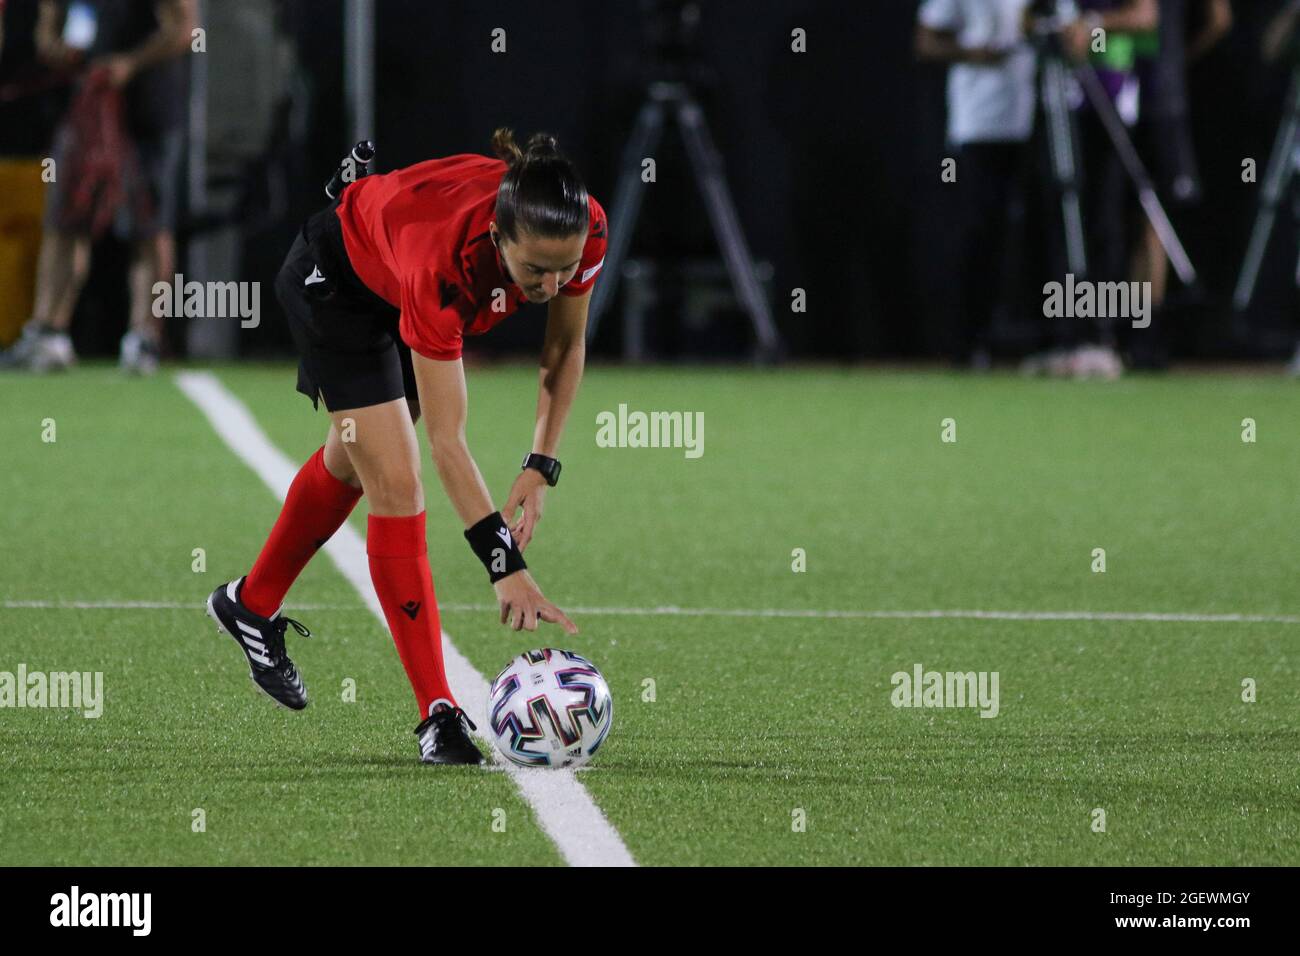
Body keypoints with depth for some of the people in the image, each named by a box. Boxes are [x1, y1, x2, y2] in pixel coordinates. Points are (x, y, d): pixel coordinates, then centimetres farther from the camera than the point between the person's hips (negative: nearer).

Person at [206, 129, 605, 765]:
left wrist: (540, 470, -17)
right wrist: (506, 566, -48)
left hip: (405, 291, 6)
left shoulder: (586, 231, -33)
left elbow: (566, 347, -10)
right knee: (394, 484, -13)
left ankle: (252, 604, 47)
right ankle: (438, 715, -9)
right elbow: (446, 441, -44)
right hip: (335, 278, -6)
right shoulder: (444, 258, -46)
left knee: (352, 466, 23)